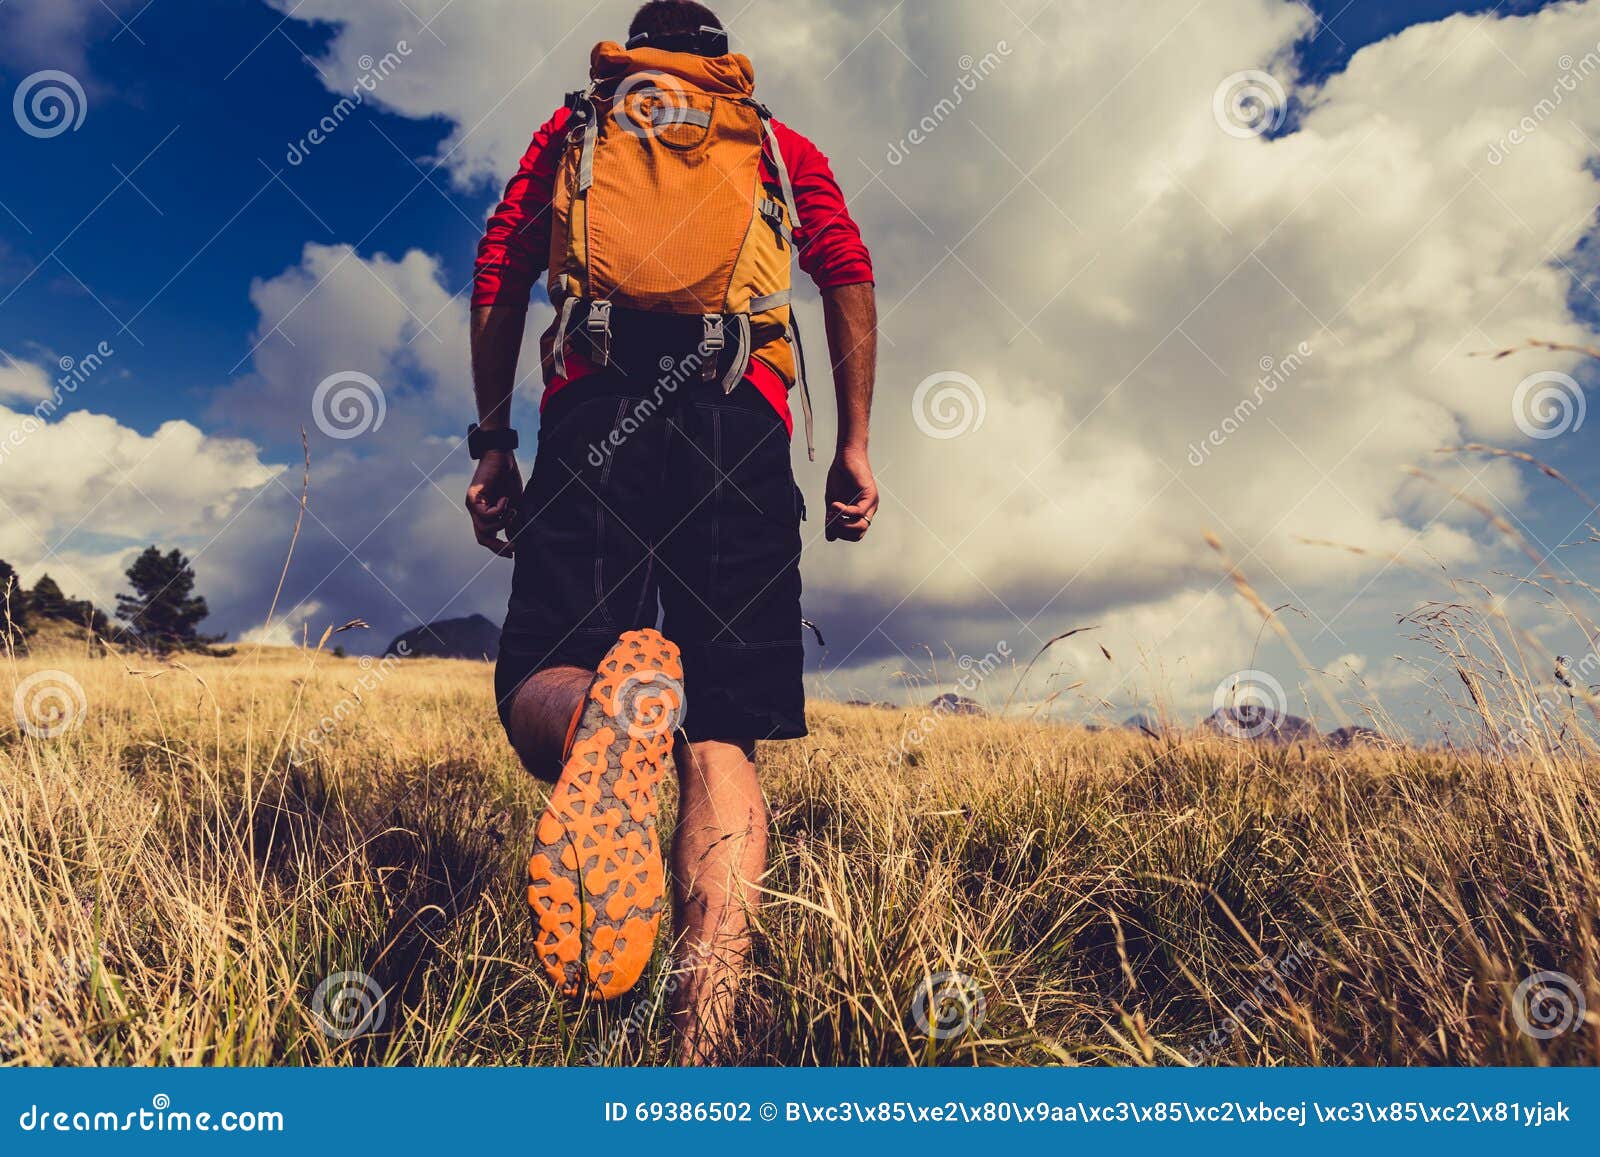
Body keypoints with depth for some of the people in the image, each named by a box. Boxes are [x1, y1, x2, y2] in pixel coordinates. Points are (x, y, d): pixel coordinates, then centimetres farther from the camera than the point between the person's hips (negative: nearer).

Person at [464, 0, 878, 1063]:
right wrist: (854, 447, 9)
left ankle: (602, 713, -39)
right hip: (742, 414, 0)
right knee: (723, 740, -2)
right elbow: (850, 275, 12)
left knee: (541, 689, 0)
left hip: (596, 404, 0)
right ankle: (707, 1035, -19)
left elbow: (499, 273, 15)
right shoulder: (778, 144, 29)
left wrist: (493, 444, 14)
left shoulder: (574, 128, 29)